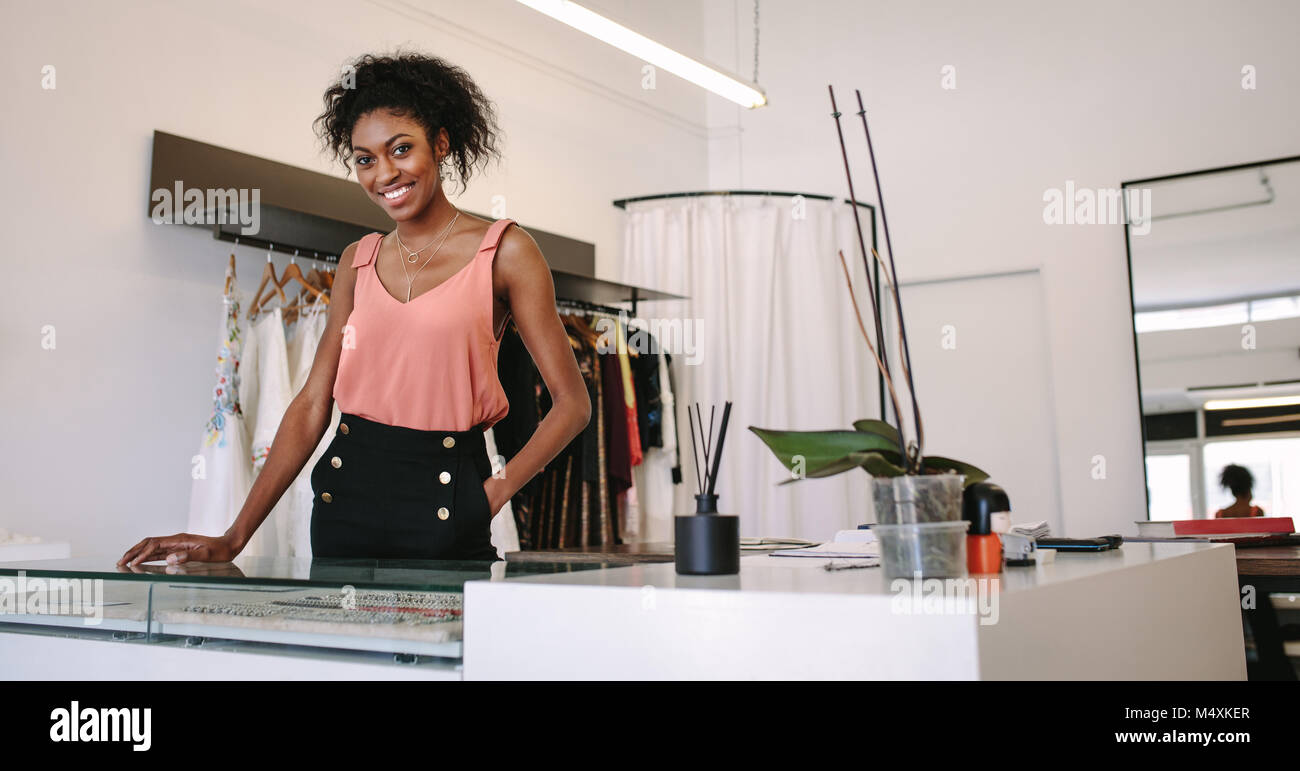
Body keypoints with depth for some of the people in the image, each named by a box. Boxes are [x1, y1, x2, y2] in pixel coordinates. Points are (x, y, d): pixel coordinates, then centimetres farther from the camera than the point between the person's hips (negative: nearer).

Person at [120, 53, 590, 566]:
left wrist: (492, 495, -11)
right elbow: (313, 403, 8)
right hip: (347, 493, 4)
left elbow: (571, 403, -3)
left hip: (443, 507, -3)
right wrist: (233, 539, 3)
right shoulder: (358, 262, 10)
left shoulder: (502, 251, -3)